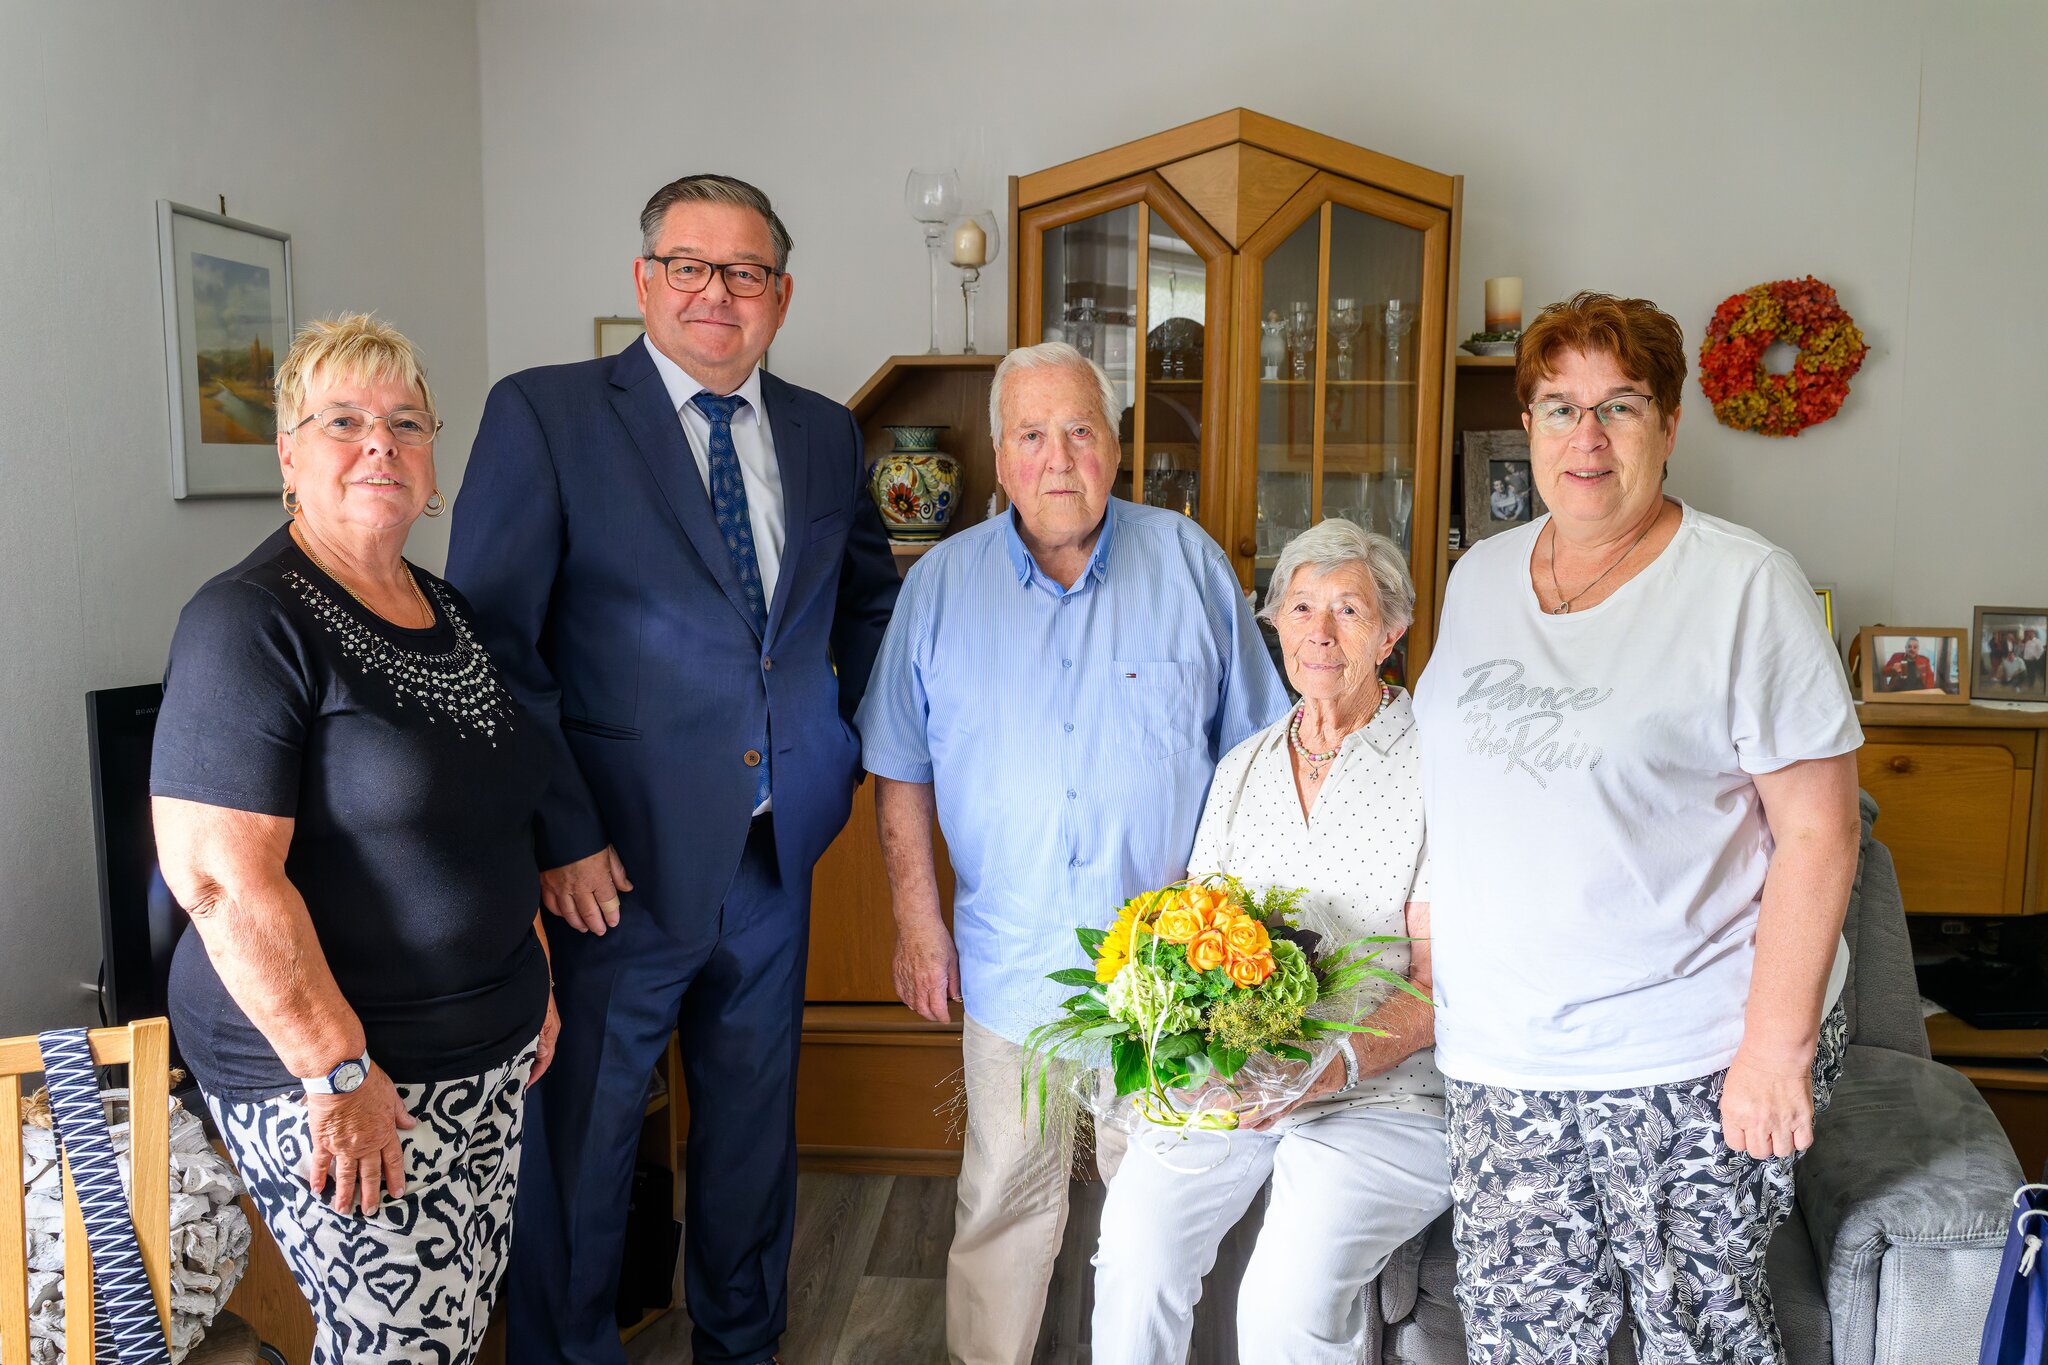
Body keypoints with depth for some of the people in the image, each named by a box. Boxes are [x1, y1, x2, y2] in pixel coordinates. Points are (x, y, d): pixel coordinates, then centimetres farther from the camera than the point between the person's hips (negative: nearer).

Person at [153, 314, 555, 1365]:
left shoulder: (447, 610, 10)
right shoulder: (251, 621, -15)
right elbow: (218, 876, -21)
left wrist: (533, 976, 15)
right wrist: (338, 1070, -20)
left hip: (489, 1048, 7)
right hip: (330, 1077, -7)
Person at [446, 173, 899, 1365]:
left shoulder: (825, 433, 7)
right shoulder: (544, 414, -7)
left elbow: (872, 595, 21)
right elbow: (492, 641, -12)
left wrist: (849, 740, 9)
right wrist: (562, 834, -17)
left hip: (775, 854, 5)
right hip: (618, 862, -4)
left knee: (754, 1127, 20)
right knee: (581, 1142, 10)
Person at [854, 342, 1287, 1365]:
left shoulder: (1189, 563, -2)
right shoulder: (942, 583, 1)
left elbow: (1253, 751, 4)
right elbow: (901, 769, 5)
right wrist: (917, 920, 1)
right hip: (1009, 961, 1)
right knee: (1003, 1199, 11)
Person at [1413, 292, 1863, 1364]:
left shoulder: (1745, 585, -9)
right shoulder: (1480, 574, 9)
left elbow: (1818, 832, -11)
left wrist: (1778, 1045, -15)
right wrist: (1436, 914, 12)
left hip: (1692, 1062, -4)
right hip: (1502, 1054, 5)